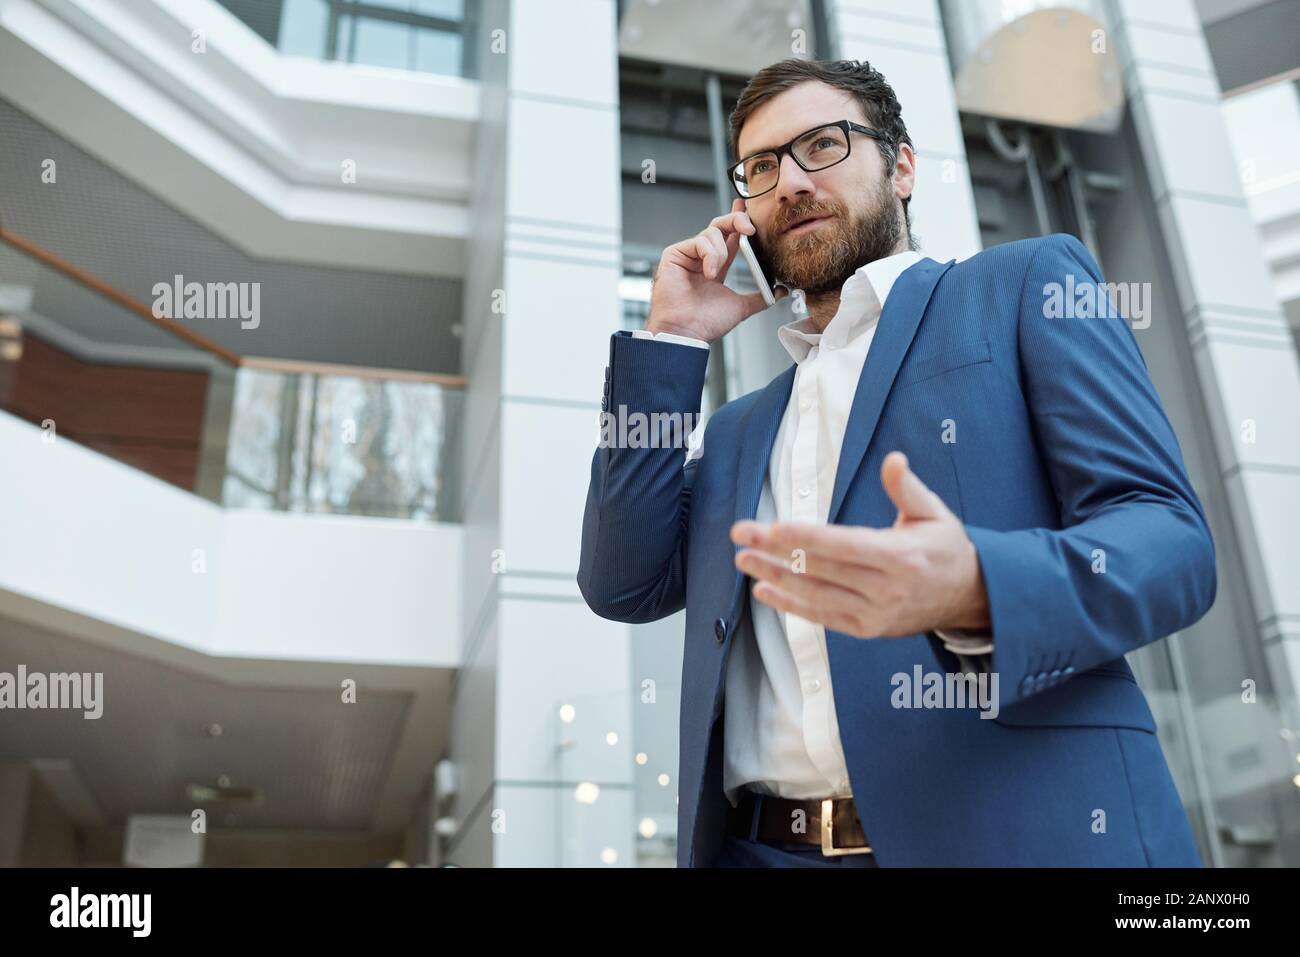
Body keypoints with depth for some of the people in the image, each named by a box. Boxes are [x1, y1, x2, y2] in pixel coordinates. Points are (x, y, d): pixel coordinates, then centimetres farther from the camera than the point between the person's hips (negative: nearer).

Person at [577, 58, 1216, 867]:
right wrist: (671, 341, 8)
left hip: (1018, 829, -4)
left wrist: (975, 590, -26)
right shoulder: (743, 430, 19)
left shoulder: (1027, 285, 4)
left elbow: (1172, 537, -5)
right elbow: (626, 586, 8)